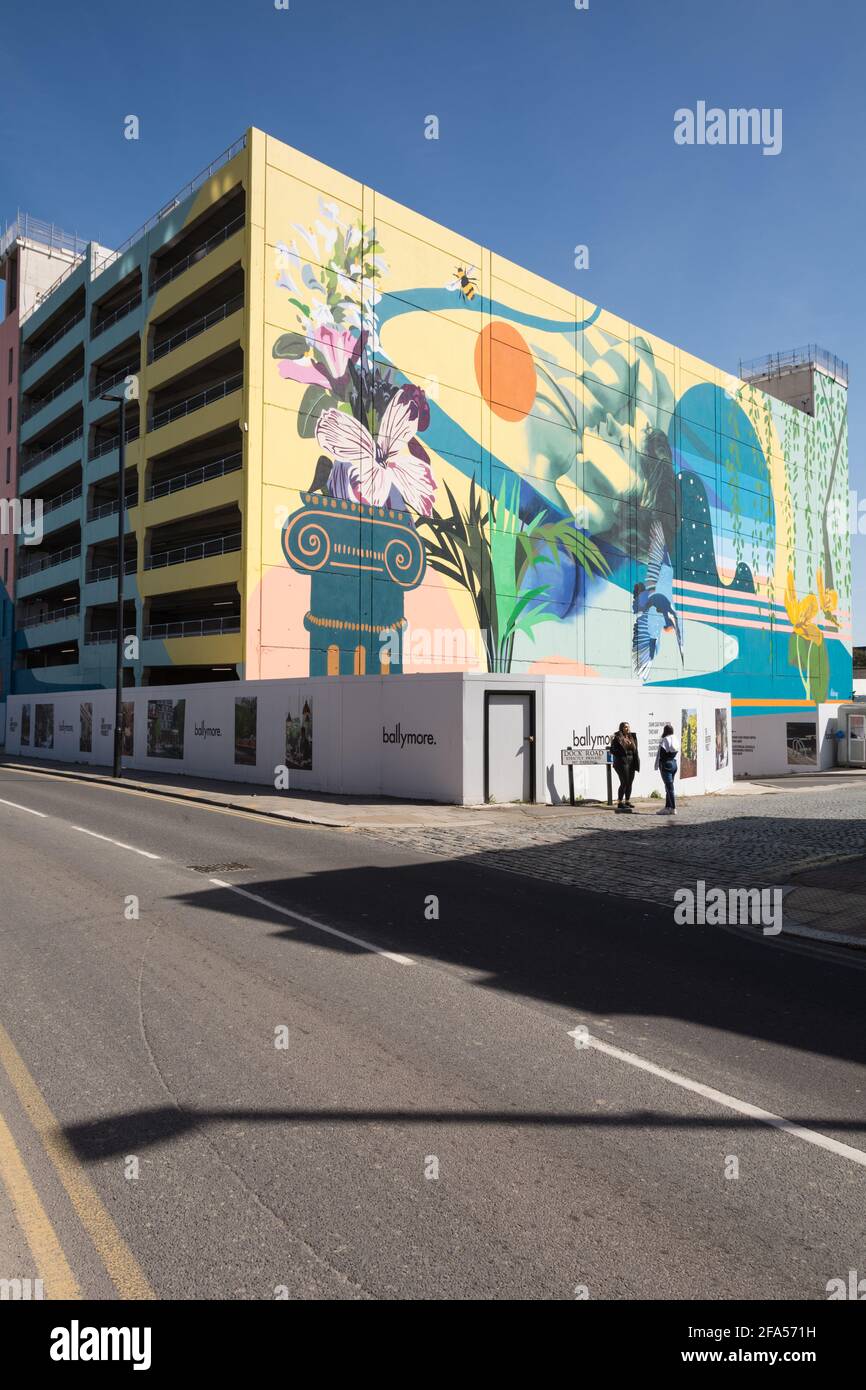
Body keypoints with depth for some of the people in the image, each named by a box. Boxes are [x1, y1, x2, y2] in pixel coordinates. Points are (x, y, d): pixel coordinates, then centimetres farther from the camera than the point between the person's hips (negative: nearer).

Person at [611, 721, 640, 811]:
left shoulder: (632, 737, 13)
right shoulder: (617, 738, -6)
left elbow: (635, 750, 18)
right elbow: (612, 750, -9)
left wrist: (637, 762, 10)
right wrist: (623, 753, -15)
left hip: (631, 763, 7)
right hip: (622, 762, -7)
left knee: (630, 783, 8)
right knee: (624, 783, -9)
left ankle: (627, 801, 16)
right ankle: (620, 802, -3)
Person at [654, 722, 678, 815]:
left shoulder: (664, 740, -13)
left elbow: (661, 753, -13)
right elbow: (676, 752, 10)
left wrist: (657, 766, -8)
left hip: (666, 764, -8)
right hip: (674, 763, 8)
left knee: (669, 787, -8)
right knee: (669, 787, 14)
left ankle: (673, 809, -9)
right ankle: (668, 807, 18)